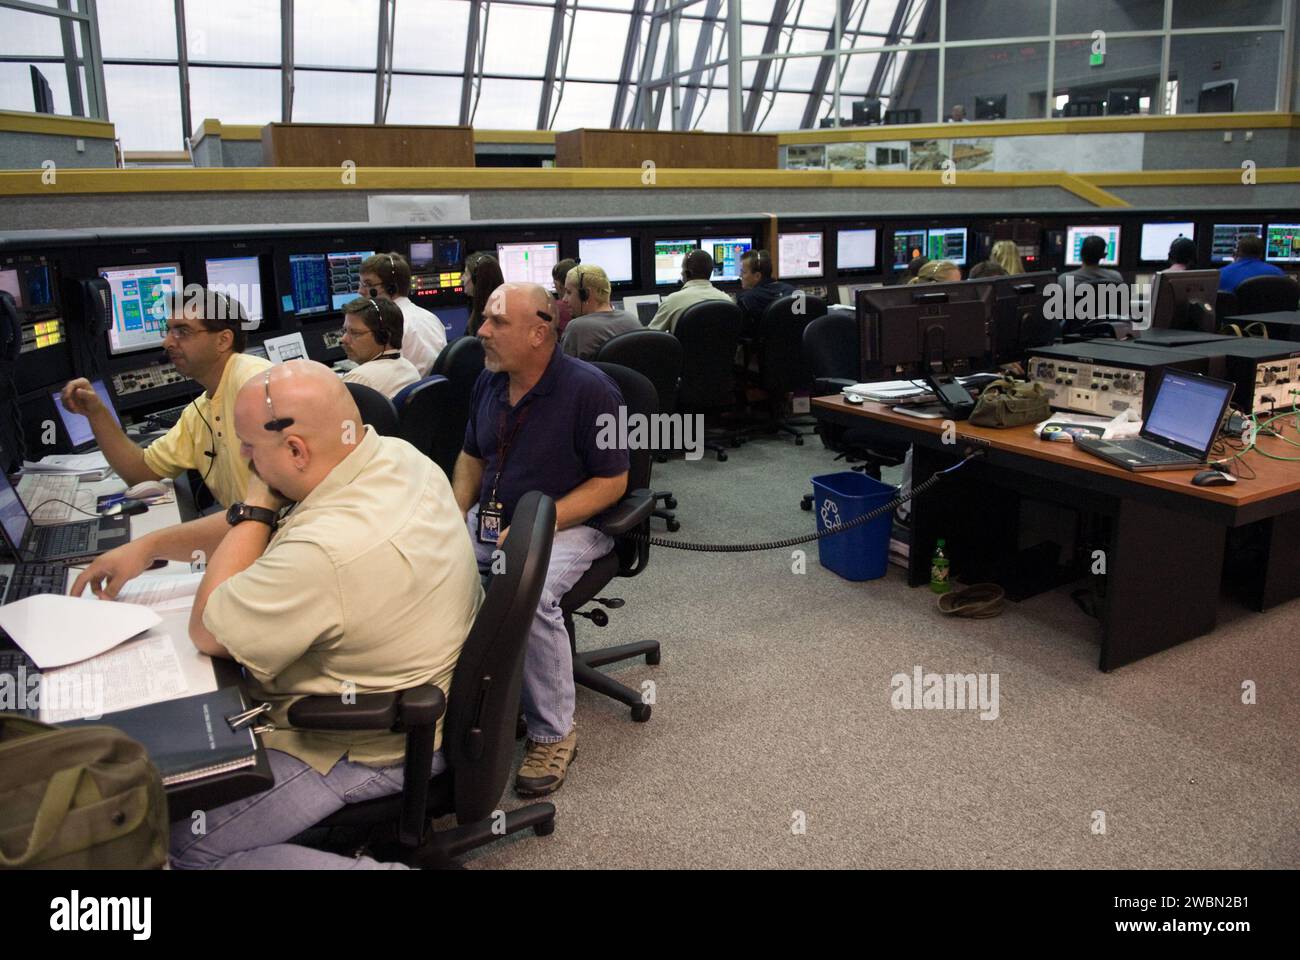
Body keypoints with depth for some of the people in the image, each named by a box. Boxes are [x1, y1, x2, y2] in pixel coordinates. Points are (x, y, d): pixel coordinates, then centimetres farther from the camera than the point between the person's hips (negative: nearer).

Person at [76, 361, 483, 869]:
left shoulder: (327, 550, -37)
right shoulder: (395, 454, -8)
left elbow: (207, 632, -17)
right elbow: (264, 523, 8)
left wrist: (254, 507, -14)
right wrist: (147, 546, 8)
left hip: (374, 745, -9)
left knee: (182, 845, -2)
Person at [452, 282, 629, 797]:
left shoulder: (589, 389, -13)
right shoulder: (489, 383, 8)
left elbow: (613, 481, -13)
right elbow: (471, 456, 21)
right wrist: (457, 513, 2)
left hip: (569, 524, -7)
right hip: (489, 519, 7)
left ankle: (553, 733, -13)